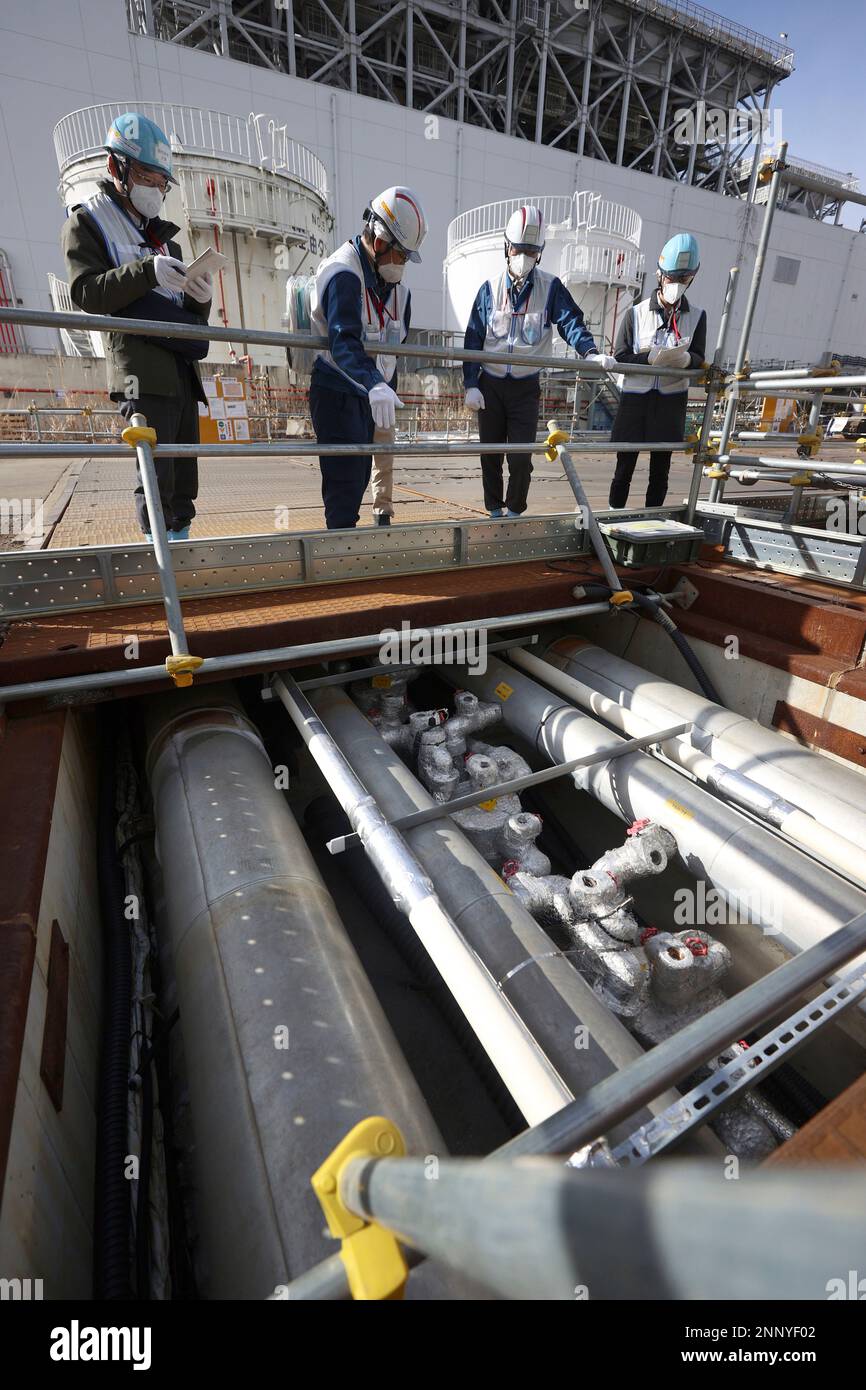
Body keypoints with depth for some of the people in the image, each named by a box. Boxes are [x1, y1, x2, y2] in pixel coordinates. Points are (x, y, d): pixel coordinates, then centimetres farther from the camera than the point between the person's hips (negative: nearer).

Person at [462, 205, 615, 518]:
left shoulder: (551, 288, 1)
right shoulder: (490, 289, 3)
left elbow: (570, 322, -8)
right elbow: (473, 339, 2)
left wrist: (591, 352, -28)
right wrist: (471, 384, -6)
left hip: (526, 387, -1)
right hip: (490, 385, 1)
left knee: (521, 457, -7)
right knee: (490, 454, 5)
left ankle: (515, 512, 11)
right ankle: (494, 511, 19)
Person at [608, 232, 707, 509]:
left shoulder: (697, 316, 6)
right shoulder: (636, 313, 1)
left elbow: (699, 360, 3)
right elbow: (620, 358, -4)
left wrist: (685, 358, -21)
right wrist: (651, 357, -21)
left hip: (671, 400, 2)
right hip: (635, 397, -2)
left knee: (660, 468, 7)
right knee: (625, 464, 0)